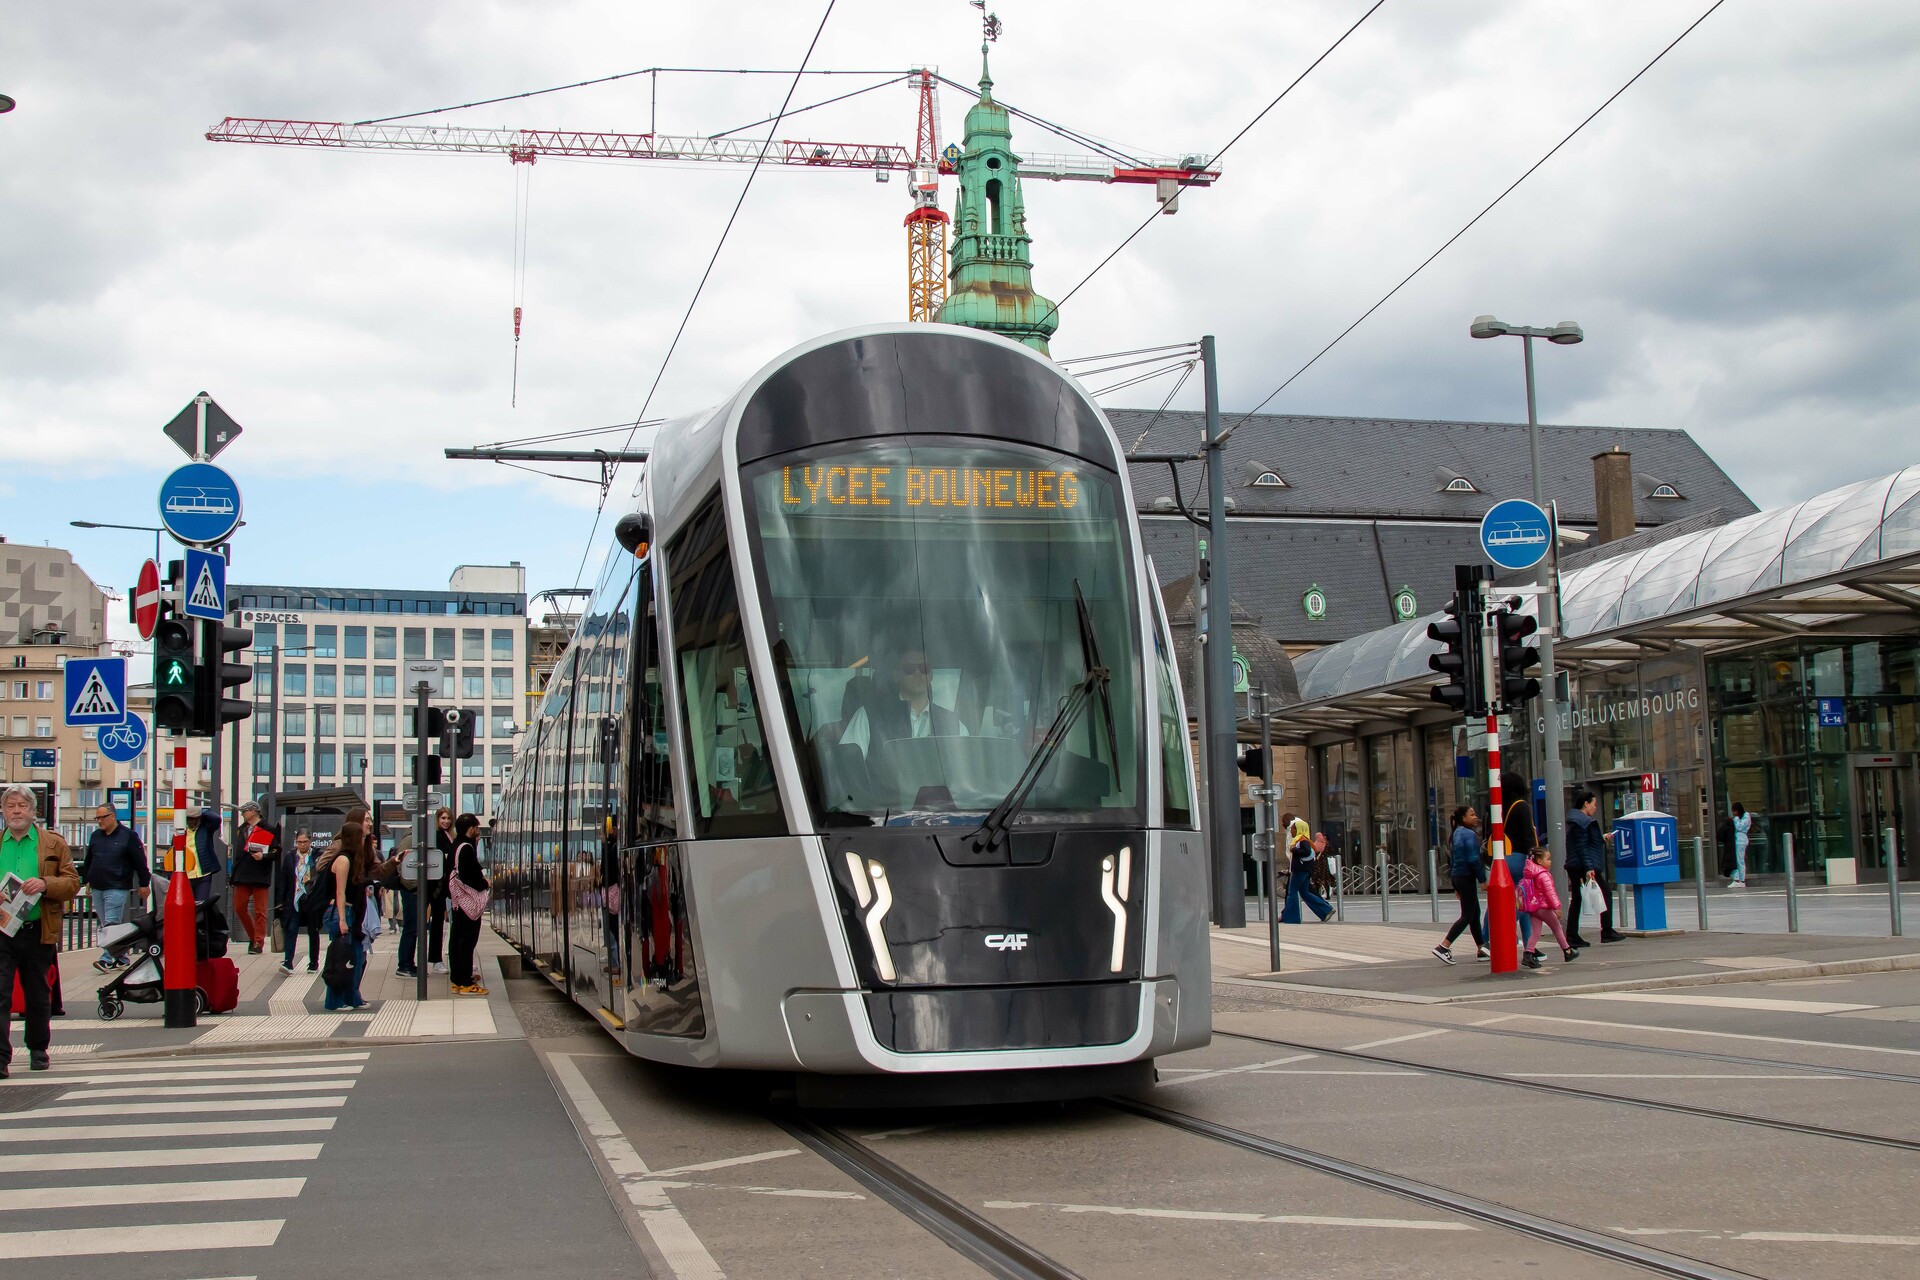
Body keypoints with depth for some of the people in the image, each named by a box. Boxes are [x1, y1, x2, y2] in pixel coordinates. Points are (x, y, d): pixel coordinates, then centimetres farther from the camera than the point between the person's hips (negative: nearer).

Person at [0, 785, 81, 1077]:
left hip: (38, 932, 0)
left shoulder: (54, 843, 6)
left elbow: (73, 883, 1)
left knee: (38, 996, 12)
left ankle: (38, 1049, 28)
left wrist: (45, 884, -17)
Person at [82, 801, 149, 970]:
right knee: (104, 925, 8)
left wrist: (144, 884, -3)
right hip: (97, 888, 7)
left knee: (111, 924, -13)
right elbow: (88, 860, 25)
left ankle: (107, 959, -17)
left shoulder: (129, 835, -4)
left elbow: (140, 861, -3)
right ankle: (121, 958, 15)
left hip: (118, 888, -7)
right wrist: (87, 880, 23)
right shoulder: (95, 836, 14)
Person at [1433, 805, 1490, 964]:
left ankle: (1482, 949, 21)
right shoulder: (1469, 834, -14)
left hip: (1457, 877, 10)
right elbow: (1473, 859, -20)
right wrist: (1483, 879, -13)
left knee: (1475, 913, 15)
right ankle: (1443, 948, -13)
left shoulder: (1457, 834, 15)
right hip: (1467, 877, -10)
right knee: (1467, 916, -7)